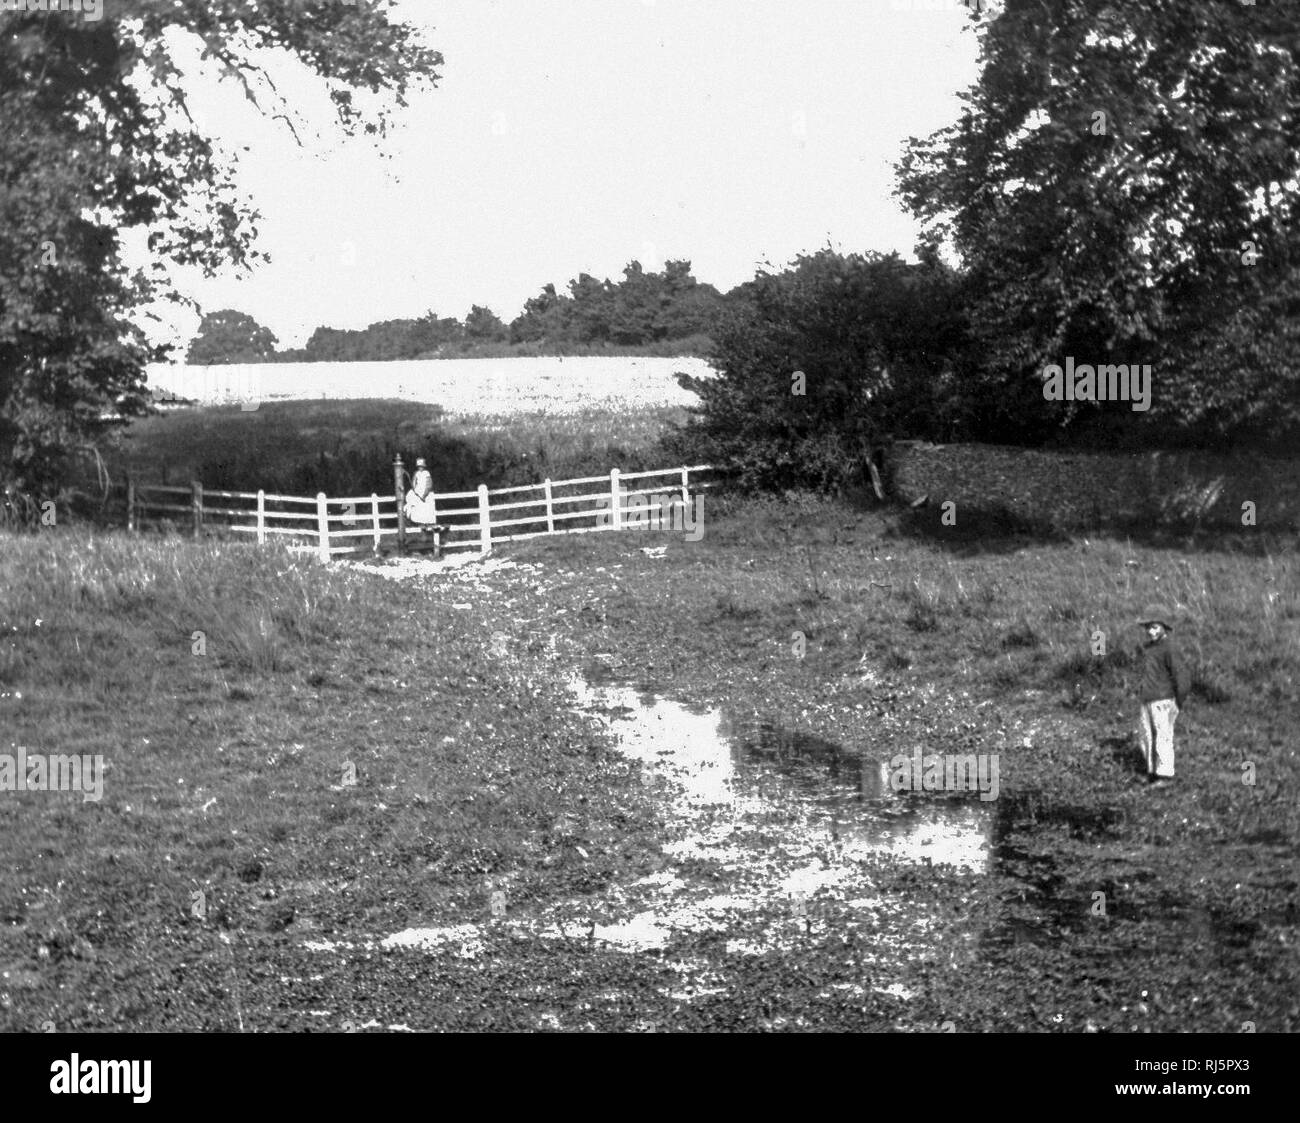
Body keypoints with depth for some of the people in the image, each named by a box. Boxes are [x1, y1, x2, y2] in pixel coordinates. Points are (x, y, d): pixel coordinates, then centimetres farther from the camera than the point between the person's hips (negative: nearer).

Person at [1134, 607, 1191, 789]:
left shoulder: (1169, 649, -14)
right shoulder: (1147, 646, 11)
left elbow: (1183, 678, -16)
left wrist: (1178, 703, -12)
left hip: (1163, 702, -8)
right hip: (1148, 701, 8)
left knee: (1163, 738, -5)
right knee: (1145, 737, 12)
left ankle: (1165, 775, 1)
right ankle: (1153, 771, 23)